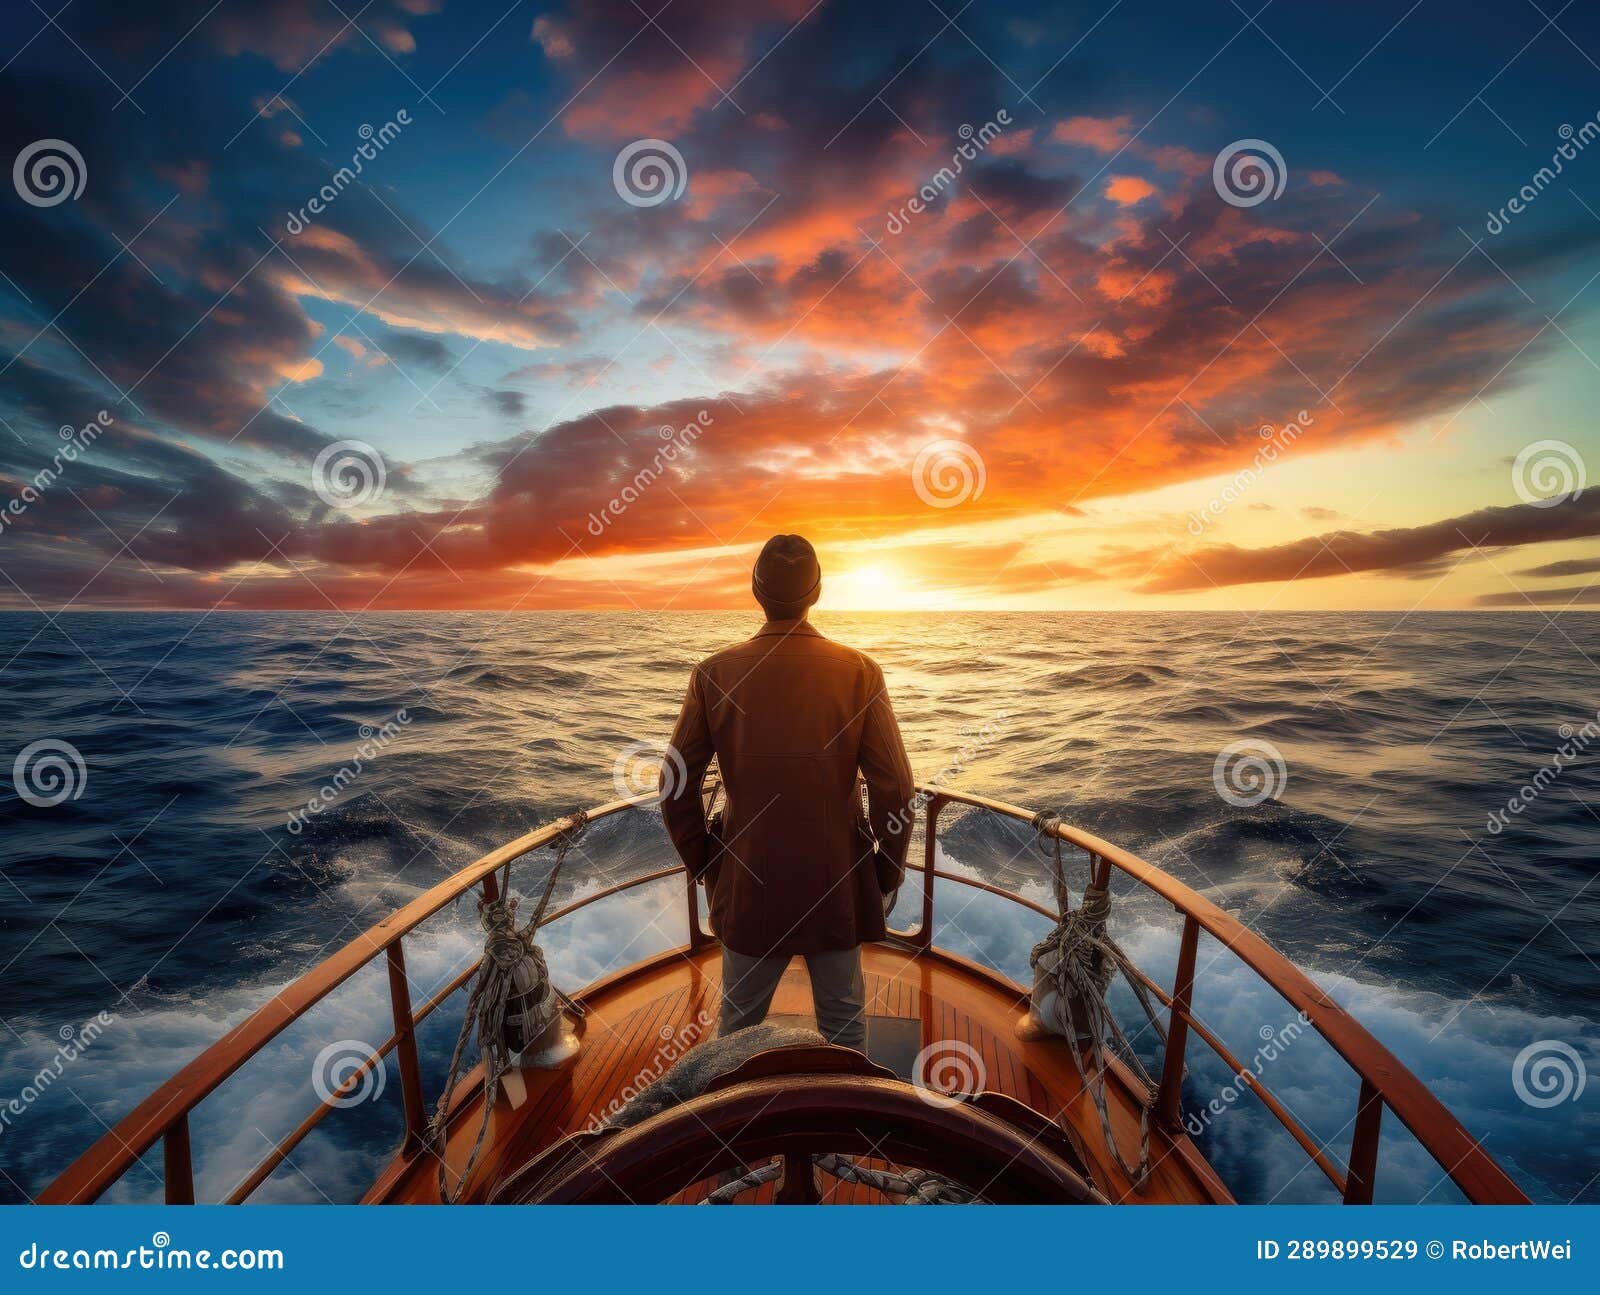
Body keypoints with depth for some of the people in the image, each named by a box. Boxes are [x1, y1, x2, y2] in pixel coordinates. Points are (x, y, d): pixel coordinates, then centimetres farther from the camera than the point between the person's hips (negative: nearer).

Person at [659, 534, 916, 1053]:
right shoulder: (860, 672, -14)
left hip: (747, 887, 1)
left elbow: (676, 787, -7)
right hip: (838, 885, 0)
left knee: (738, 1023, 25)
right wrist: (888, 874, 3)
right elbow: (895, 789, -12)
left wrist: (703, 865, 8)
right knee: (844, 1022, 23)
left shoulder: (714, 674, -12)